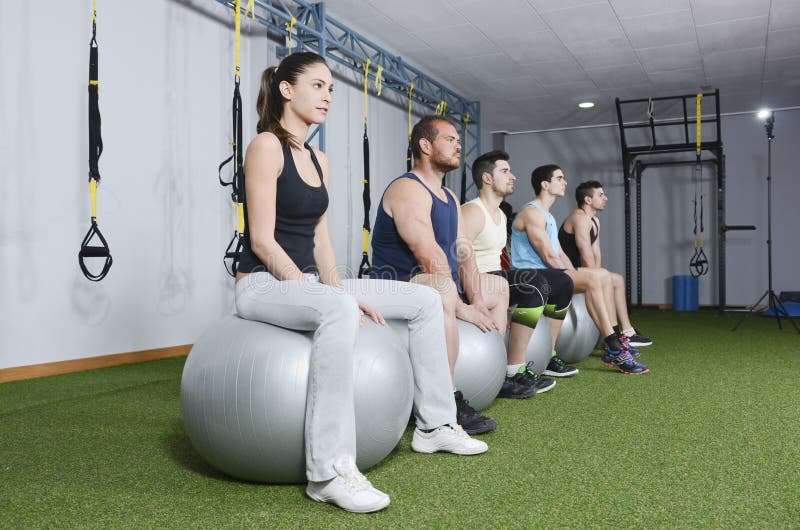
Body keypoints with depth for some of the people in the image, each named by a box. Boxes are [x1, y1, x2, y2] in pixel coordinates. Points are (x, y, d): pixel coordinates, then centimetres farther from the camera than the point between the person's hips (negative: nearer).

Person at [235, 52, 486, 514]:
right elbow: (263, 241, -18)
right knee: (338, 310, -42)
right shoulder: (266, 147, -10)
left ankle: (435, 424, 12)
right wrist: (336, 298, -22)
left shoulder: (319, 159, 15)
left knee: (425, 300, 3)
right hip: (263, 283, -8)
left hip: (306, 282, 8)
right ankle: (329, 471, -38)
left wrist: (338, 289, -6)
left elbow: (320, 240, 11)